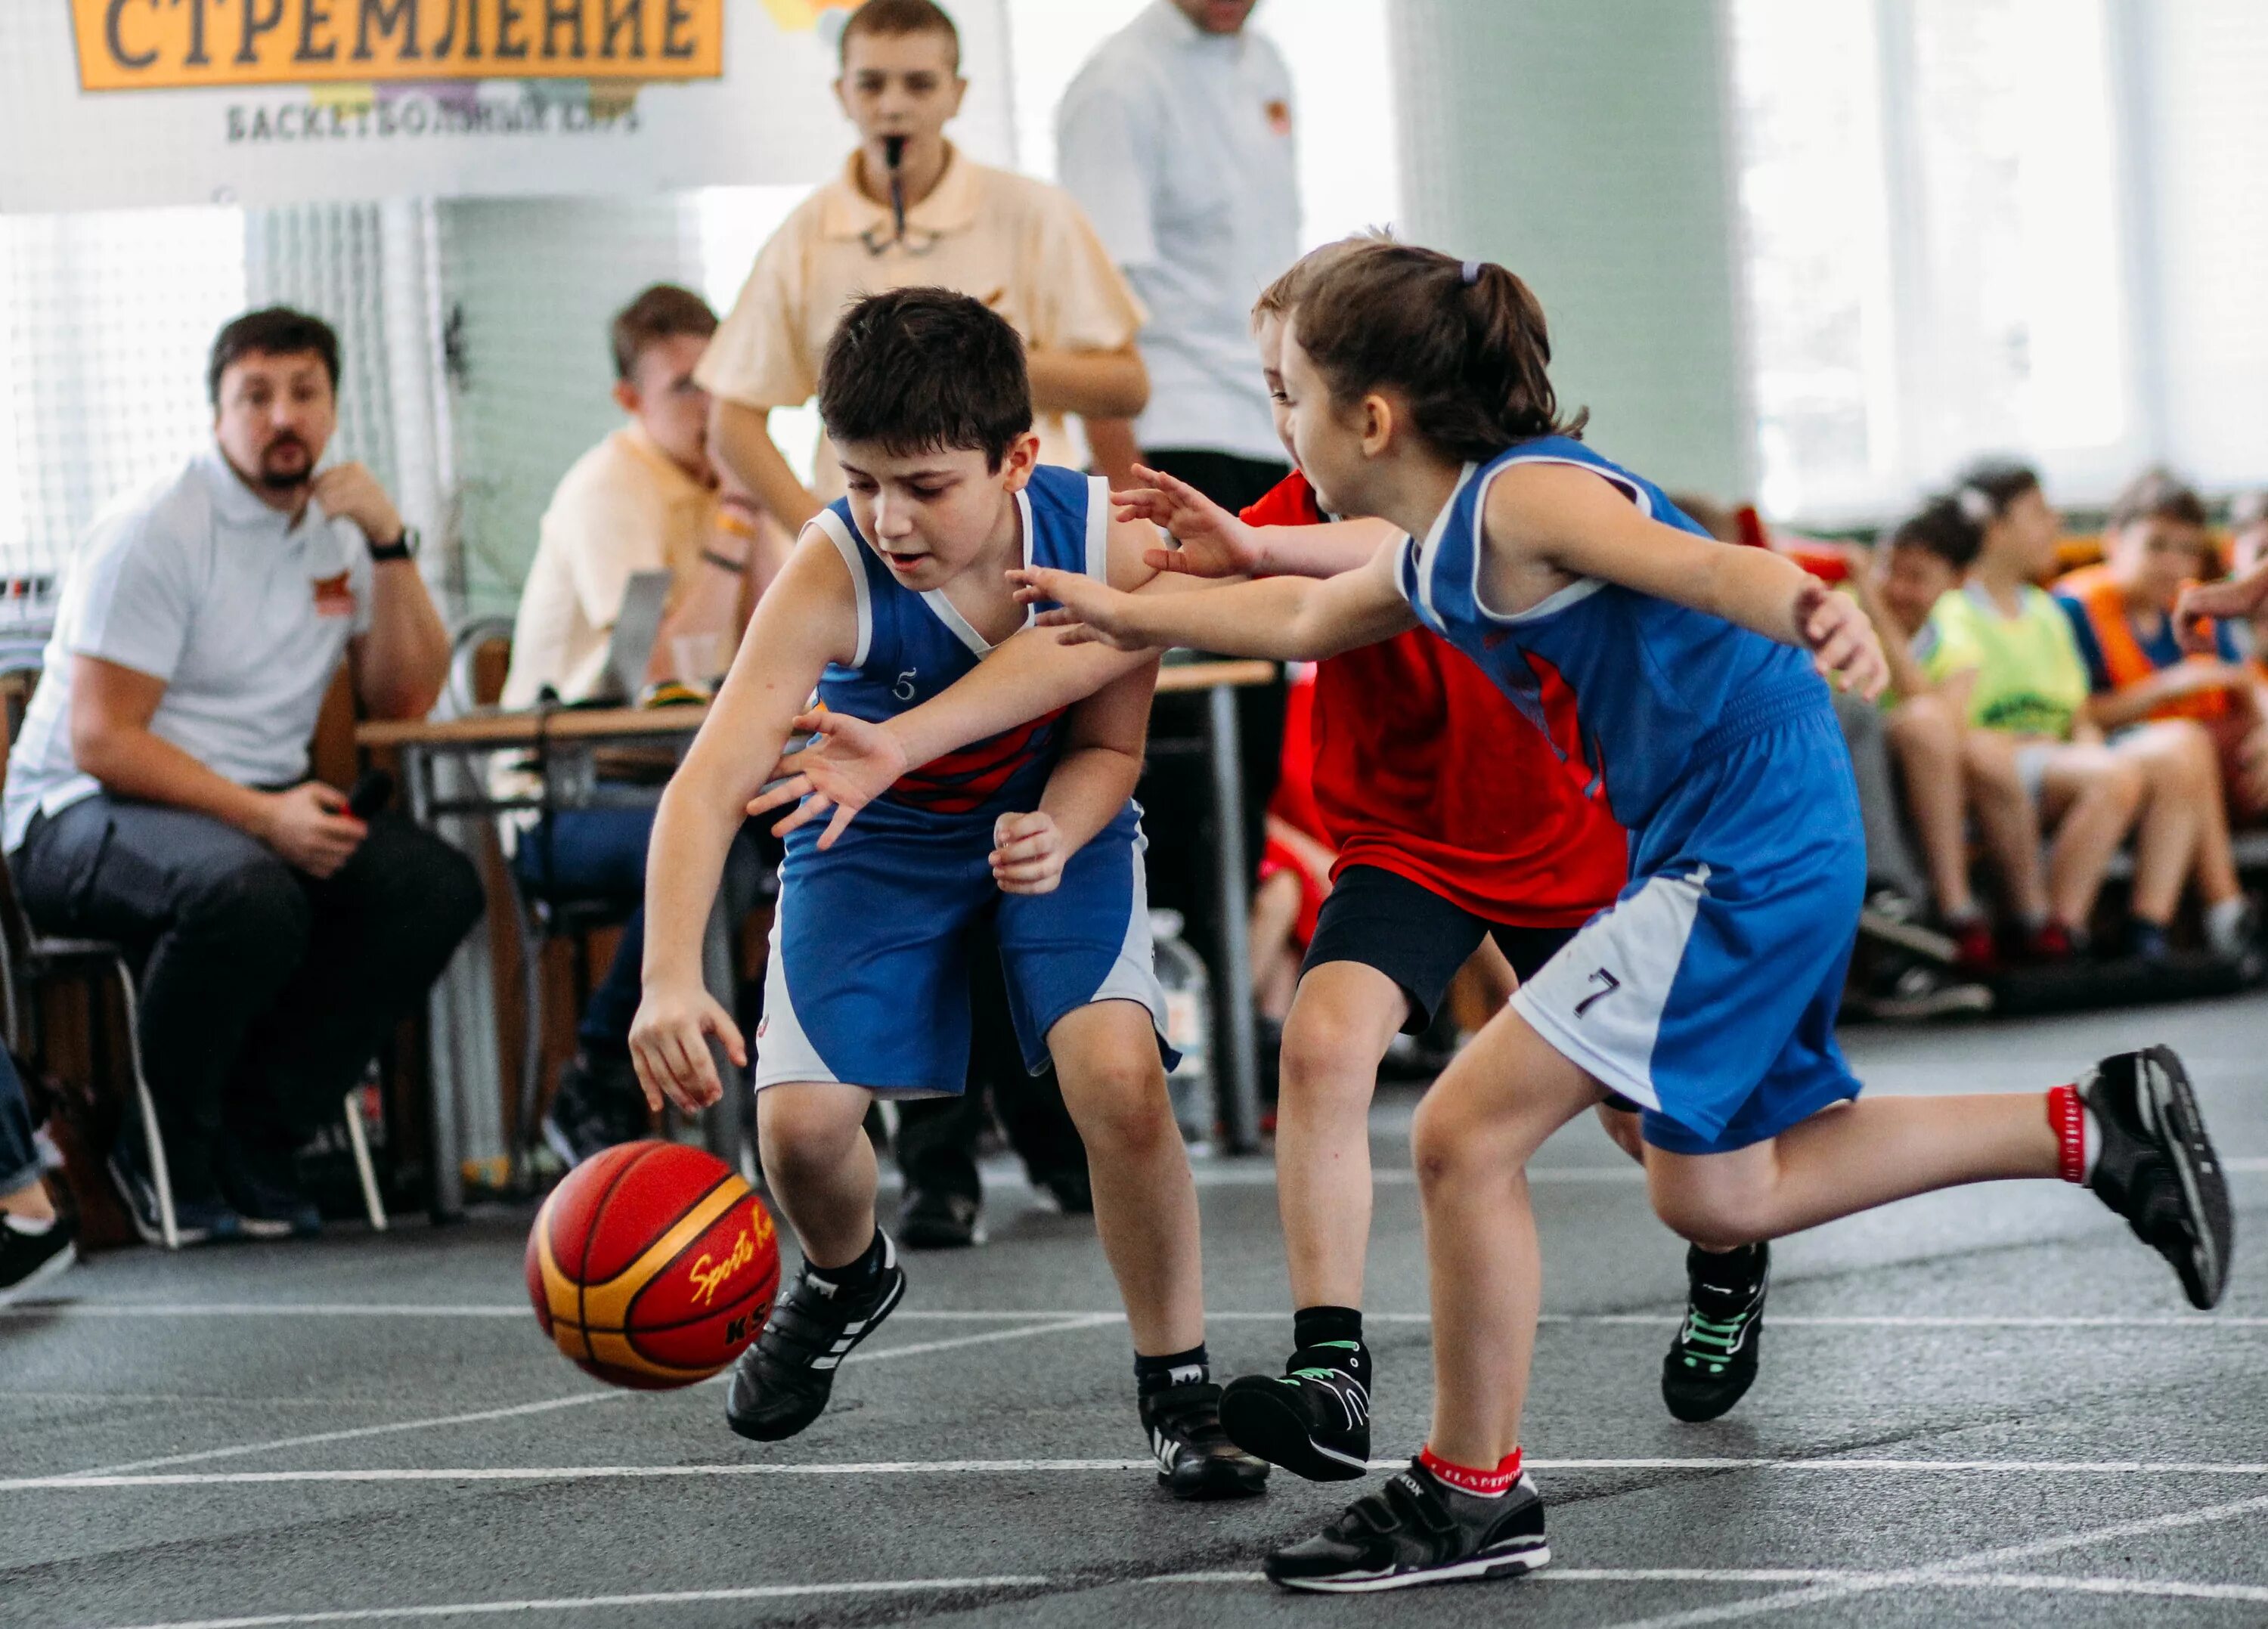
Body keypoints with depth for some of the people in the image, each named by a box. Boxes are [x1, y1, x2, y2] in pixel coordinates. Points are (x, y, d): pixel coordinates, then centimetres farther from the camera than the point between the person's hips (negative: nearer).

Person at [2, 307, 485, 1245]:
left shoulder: (335, 530, 12)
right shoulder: (155, 533, -11)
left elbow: (405, 701, 8)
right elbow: (101, 741, -17)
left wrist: (390, 545, -3)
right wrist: (262, 816, -26)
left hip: (265, 805, 7)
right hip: (83, 816, -7)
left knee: (437, 886, -18)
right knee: (251, 896, -39)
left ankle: (253, 1138, -12)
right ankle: (168, 1155, -14)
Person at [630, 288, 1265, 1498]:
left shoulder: (1103, 542, -26)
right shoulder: (832, 573, -33)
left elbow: (1109, 743, -9)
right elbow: (711, 783, -41)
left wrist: (1056, 834, -33)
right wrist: (669, 980, -56)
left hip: (1053, 822, 0)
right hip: (875, 839, 0)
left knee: (1118, 1078, -23)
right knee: (802, 1125, -9)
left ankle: (1177, 1389, -3)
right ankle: (847, 1279, 31)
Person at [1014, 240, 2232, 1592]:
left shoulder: (1524, 496, -16)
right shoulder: (1437, 555, 12)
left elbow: (1692, 562, -36)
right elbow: (1303, 619, 35)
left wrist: (1806, 613, -56)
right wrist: (1129, 613, 40)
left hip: (1753, 850, -11)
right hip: (1713, 856, 11)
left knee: (1465, 1135, -8)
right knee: (1715, 1195, 21)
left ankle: (1475, 1495, 5)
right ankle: (2094, 1129, 22)